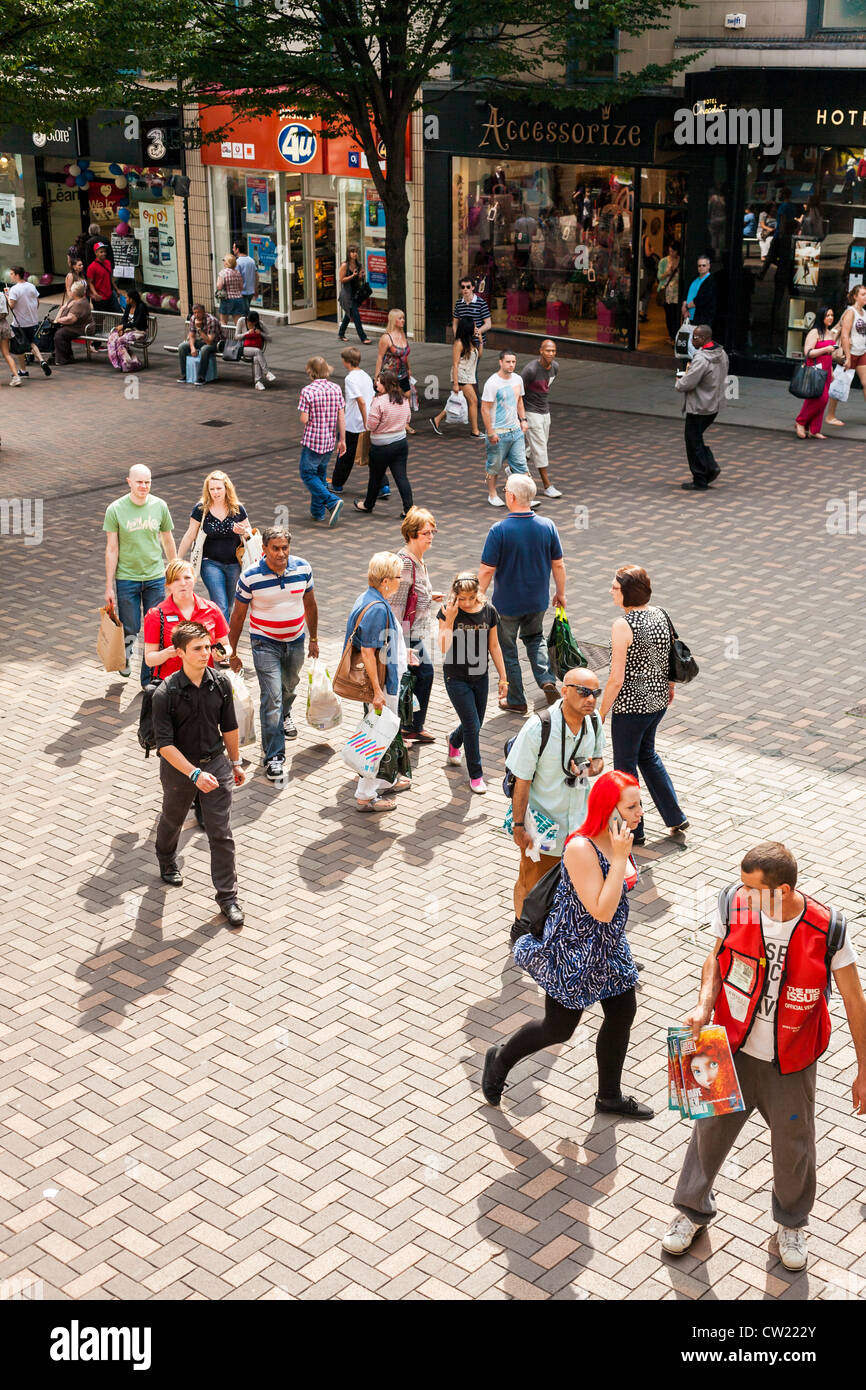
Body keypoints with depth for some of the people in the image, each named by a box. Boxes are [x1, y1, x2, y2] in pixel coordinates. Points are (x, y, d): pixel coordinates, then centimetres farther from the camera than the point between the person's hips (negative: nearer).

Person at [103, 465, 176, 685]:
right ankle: (124, 656, 40)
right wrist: (109, 587, -6)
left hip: (155, 578, 2)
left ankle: (150, 680, 14)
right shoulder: (115, 509, -7)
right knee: (130, 629, 5)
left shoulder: (159, 506, 0)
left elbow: (168, 541, 12)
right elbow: (112, 549, -5)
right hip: (126, 578, -2)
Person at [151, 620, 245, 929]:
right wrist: (195, 774, -30)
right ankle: (167, 861, 56)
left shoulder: (220, 683, -9)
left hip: (216, 763, 2)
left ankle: (228, 897, 10)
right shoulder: (165, 694, -23)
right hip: (179, 767, -2)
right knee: (172, 820, 24)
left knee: (221, 834, 0)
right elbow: (165, 744, -23)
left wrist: (235, 762, 14)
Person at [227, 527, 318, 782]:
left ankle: (284, 715, 59)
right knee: (271, 697, -11)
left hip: (295, 641, 4)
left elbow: (310, 604, 9)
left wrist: (313, 638, 15)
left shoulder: (302, 568, -7)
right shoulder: (250, 577, -17)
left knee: (290, 685, 25)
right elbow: (238, 616, -7)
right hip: (265, 643, -4)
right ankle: (273, 756, -6)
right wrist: (232, 653, -4)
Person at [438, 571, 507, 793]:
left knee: (475, 725, 16)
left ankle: (454, 741, 51)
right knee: (472, 726, -5)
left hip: (480, 676, 4)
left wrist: (503, 677, 6)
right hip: (456, 678, -4)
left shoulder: (488, 611, -5)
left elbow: (494, 646, 4)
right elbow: (444, 648, -21)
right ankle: (475, 775, 11)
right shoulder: (448, 611, -14)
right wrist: (450, 619, -29)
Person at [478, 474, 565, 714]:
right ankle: (546, 679, 8)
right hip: (538, 600, 4)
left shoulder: (499, 530, -22)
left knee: (507, 649, 14)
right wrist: (561, 593, 14)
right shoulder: (547, 526, -10)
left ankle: (516, 701, 22)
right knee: (534, 637, 29)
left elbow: (487, 570, -18)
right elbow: (558, 564, -1)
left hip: (507, 602, -4)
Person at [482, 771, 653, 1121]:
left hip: (608, 948, 8)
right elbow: (601, 911, -32)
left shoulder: (616, 839, -4)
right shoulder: (581, 849, -31)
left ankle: (609, 1097, 35)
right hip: (573, 952, -8)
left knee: (622, 1014, 15)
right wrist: (620, 858, -34)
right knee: (558, 1029, 8)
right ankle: (500, 1059, 36)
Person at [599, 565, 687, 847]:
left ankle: (633, 831, 23)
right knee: (647, 754, 27)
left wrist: (601, 712, -11)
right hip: (658, 700, 8)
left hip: (631, 705, -8)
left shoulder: (622, 626, -23)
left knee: (625, 766, 11)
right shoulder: (659, 615, -2)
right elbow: (669, 658, 9)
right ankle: (675, 817, 31)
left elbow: (617, 679, -22)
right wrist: (670, 687, 25)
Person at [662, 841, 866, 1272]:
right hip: (731, 1049, 1)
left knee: (793, 1144, 16)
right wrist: (704, 1006, -16)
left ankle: (791, 1223, 46)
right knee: (711, 1128, 16)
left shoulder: (827, 929, -22)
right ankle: (693, 1210, 44)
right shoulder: (733, 904, -18)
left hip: (791, 1065, -1)